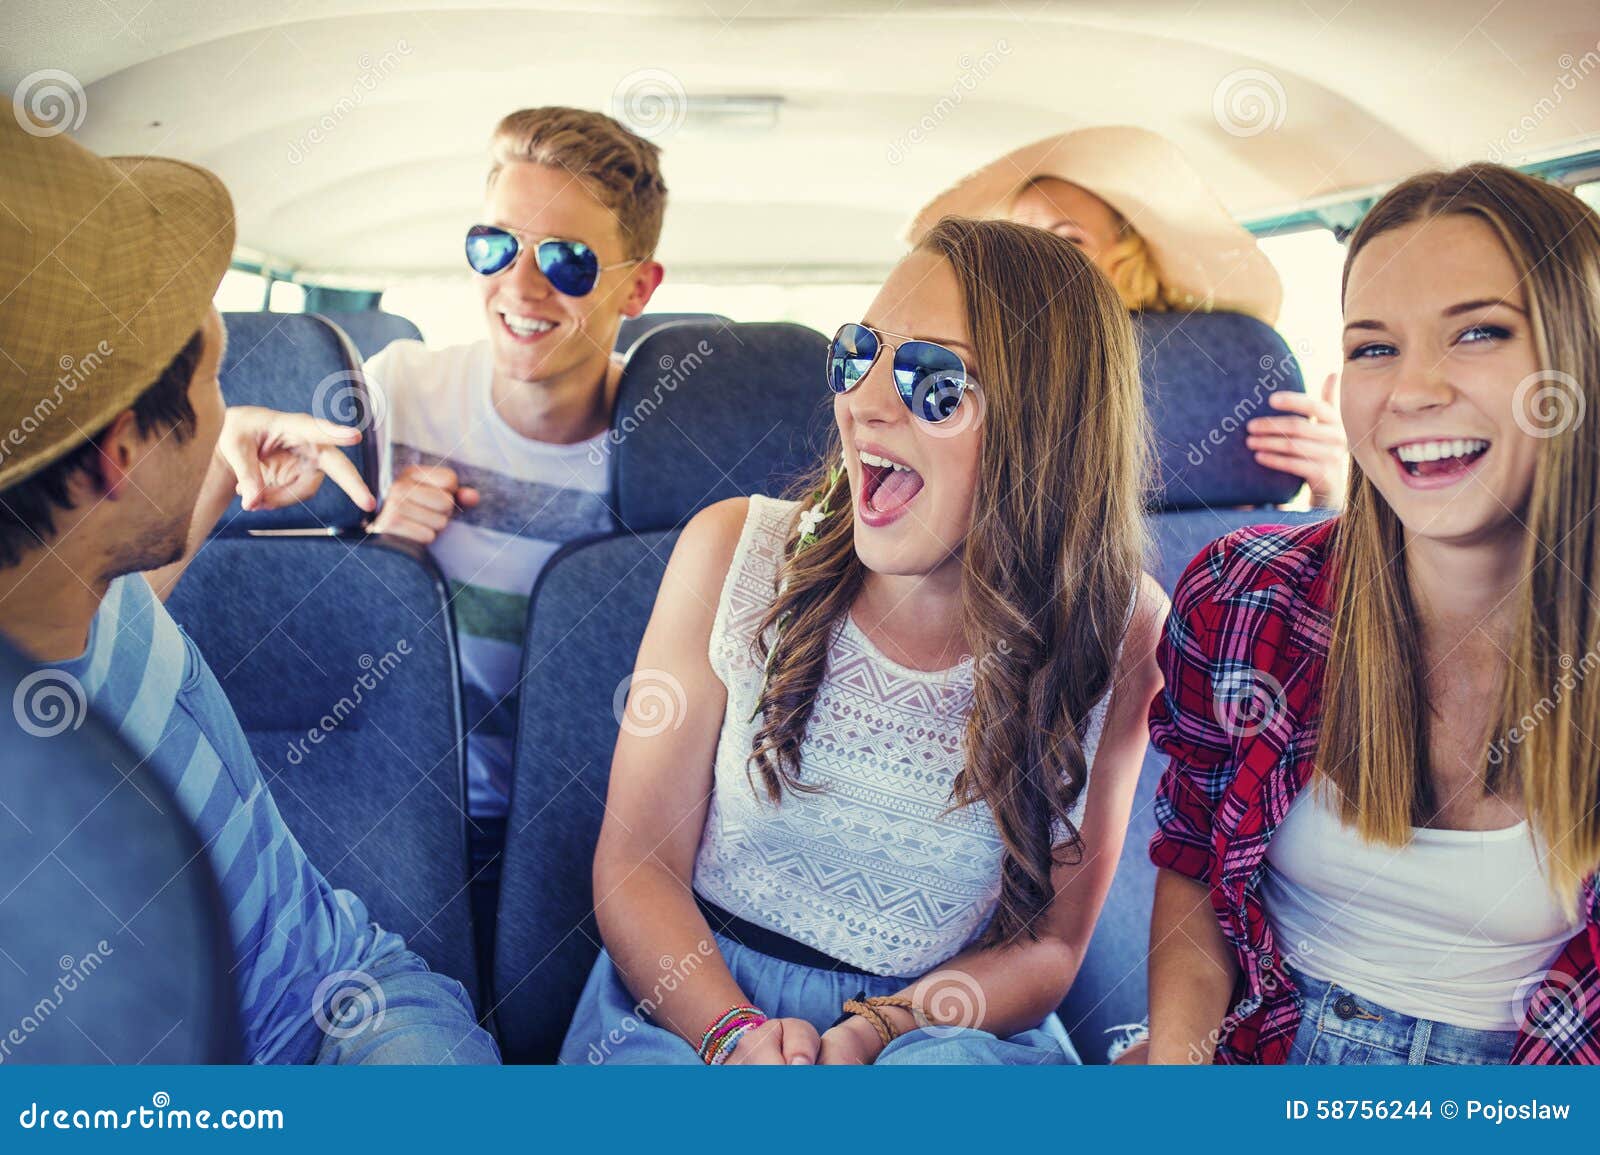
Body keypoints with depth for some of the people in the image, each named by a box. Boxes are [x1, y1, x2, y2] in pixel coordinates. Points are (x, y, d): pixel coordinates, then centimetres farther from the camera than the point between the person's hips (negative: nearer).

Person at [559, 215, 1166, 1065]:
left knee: (951, 1062, -34)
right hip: (695, 993, 2)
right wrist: (734, 1031, -23)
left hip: (940, 1020, -1)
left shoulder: (1121, 636, -11)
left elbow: (1048, 945, -2)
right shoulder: (735, 552, -10)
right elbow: (634, 863, -5)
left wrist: (872, 1035, -20)